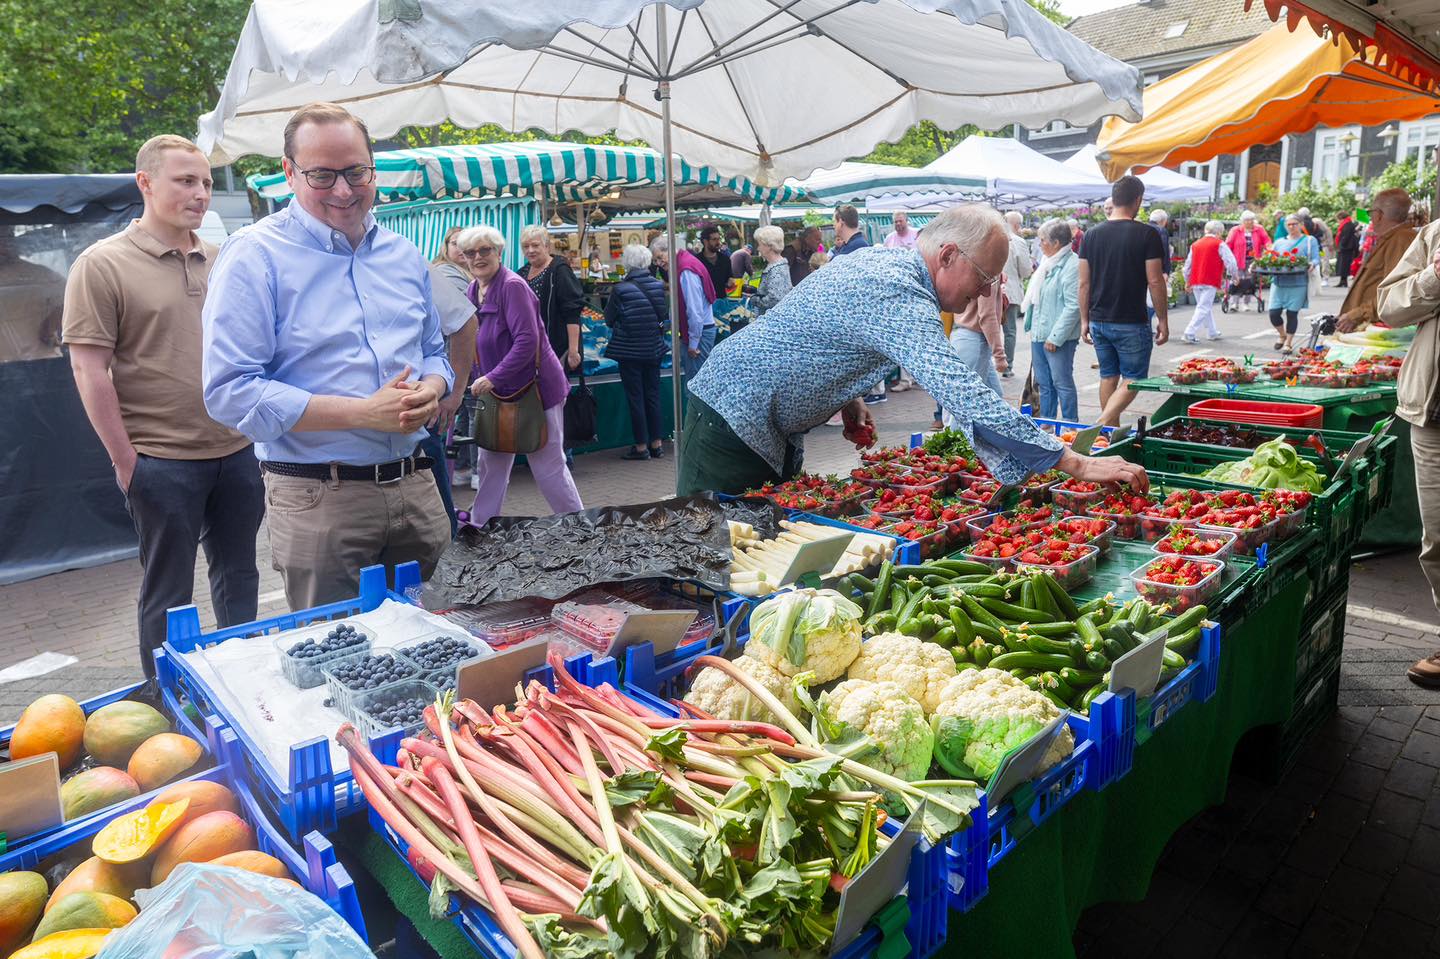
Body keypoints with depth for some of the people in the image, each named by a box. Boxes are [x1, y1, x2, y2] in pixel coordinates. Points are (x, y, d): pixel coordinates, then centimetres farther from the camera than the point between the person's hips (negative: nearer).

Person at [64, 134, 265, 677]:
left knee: (239, 577, 16)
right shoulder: (103, 265, -6)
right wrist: (126, 460, -11)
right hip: (161, 462, -5)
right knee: (168, 594, 7)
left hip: (236, 452, 5)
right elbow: (89, 371, -9)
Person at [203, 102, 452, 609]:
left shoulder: (404, 254, 12)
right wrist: (363, 412, -19)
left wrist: (430, 390, -5)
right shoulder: (255, 255, -6)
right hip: (318, 501, -5)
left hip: (415, 488, 5)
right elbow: (230, 391, -14)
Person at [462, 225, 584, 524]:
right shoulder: (474, 290, 10)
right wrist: (481, 380, 8)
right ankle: (479, 527, 30)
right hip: (497, 391, 8)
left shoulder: (512, 286, -16)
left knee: (548, 466, -1)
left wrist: (493, 378, -23)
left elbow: (527, 341, -23)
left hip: (535, 387, -8)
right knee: (490, 463, 16)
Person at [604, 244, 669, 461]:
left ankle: (641, 446, 8)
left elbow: (609, 319, -3)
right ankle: (657, 443, 16)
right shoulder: (659, 286, -4)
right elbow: (666, 316, 6)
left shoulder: (620, 289, -15)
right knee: (653, 394, 13)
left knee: (635, 397, 4)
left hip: (629, 350, -4)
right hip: (654, 348, 4)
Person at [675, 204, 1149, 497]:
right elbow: (964, 395, -35)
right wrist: (1075, 463, -33)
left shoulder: (879, 258, 6)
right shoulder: (900, 296, -26)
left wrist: (847, 398, 6)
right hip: (733, 418, -10)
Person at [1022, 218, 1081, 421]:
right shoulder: (1048, 262, 15)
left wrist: (1055, 336, -20)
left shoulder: (1072, 265, -14)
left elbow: (1073, 306, -20)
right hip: (1039, 334, 9)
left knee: (1062, 382, -3)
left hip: (1059, 338, -9)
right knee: (1044, 383, 13)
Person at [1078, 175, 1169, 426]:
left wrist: (1084, 320, 12)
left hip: (1099, 321, 5)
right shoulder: (1147, 234, -10)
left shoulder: (1093, 234, 4)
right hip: (1132, 323, -5)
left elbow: (1084, 283, 5)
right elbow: (1155, 282, -10)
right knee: (1133, 378, 3)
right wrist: (1163, 320, -1)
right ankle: (1104, 423, -16)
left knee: (1108, 376, 15)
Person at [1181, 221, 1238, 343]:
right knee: (1203, 308, -6)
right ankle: (1190, 333, -17)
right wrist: (1235, 275, 9)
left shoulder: (1195, 244, 14)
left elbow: (1188, 264, 16)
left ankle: (1213, 332, 26)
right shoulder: (1219, 245, -3)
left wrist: (1187, 281, 25)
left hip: (1196, 282, 6)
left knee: (1207, 307, 18)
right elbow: (1230, 262, -7)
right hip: (1210, 282, -6)